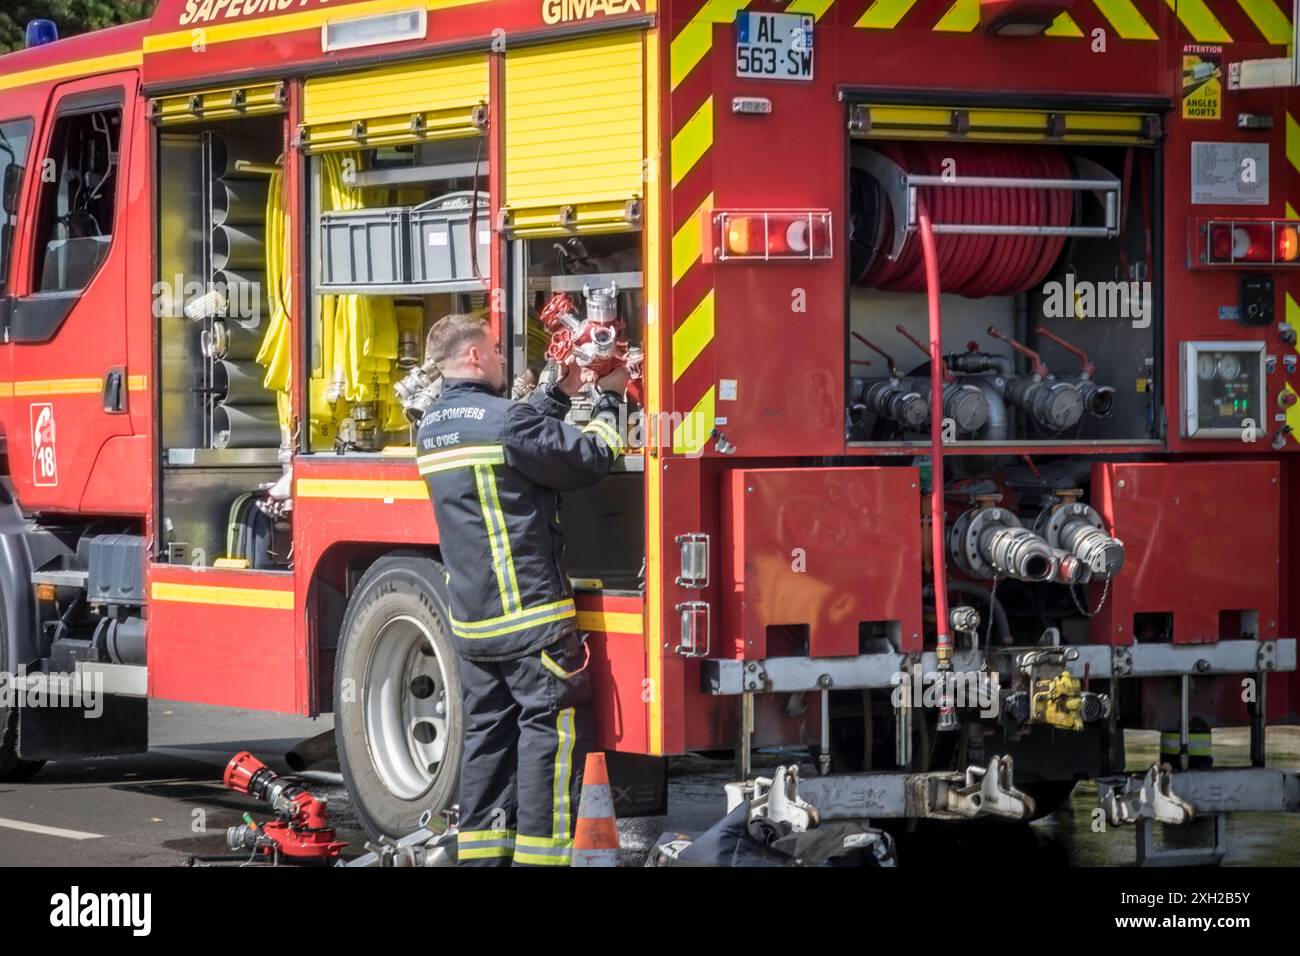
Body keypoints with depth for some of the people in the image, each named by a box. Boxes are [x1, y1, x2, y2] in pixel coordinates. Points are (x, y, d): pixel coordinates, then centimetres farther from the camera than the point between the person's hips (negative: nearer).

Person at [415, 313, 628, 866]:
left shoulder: (433, 427, 11)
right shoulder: (505, 419, -16)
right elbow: (591, 458, -9)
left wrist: (560, 394, 26)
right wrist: (608, 400, 6)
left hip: (471, 619, 8)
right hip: (531, 616, -8)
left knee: (487, 734, 12)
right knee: (552, 732, -3)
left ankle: (481, 851, 13)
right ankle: (537, 855, -6)